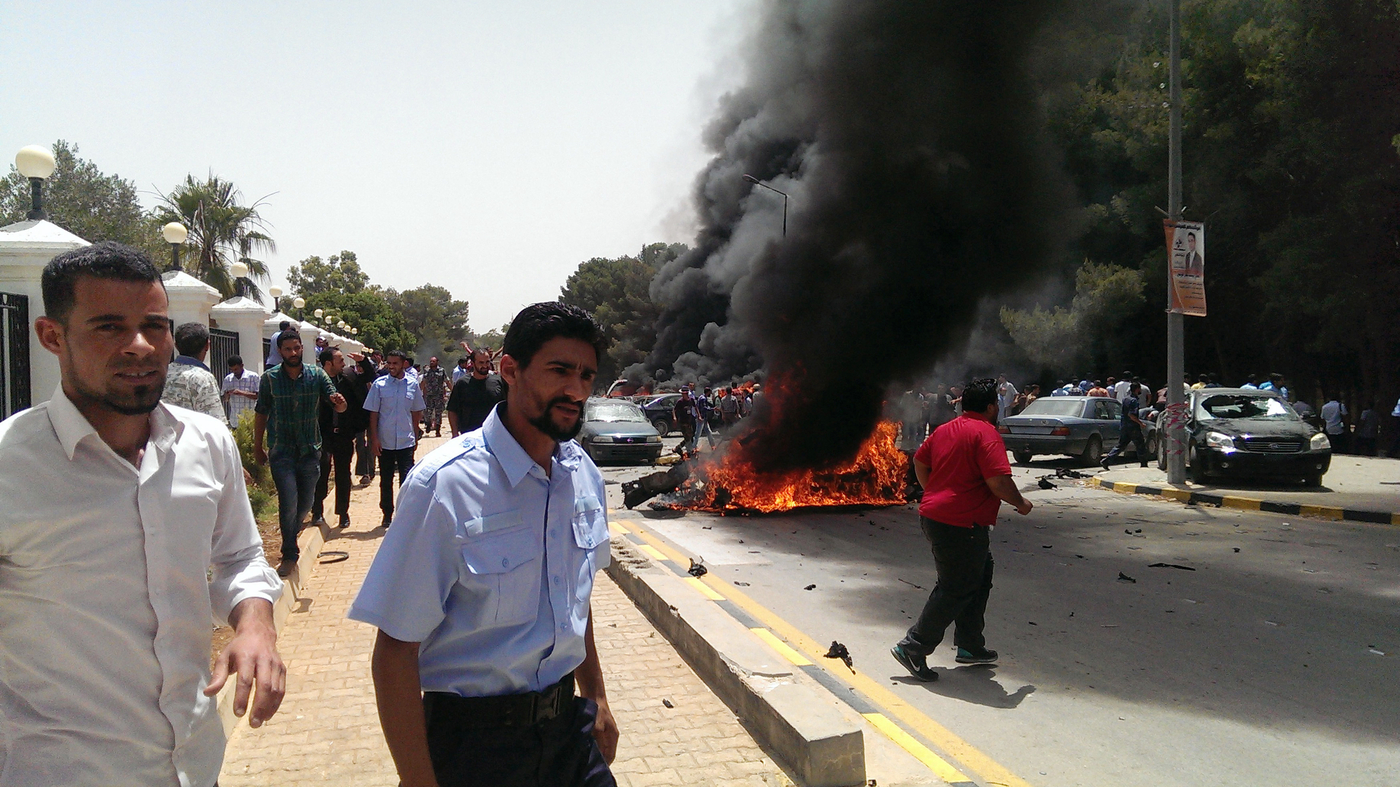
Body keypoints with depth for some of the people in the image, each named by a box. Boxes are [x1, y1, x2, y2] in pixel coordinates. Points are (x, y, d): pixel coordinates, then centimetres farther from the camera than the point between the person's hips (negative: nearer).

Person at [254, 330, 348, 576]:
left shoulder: (316, 375, -2)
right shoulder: (270, 378, -4)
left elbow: (339, 406, -6)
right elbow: (261, 413, 5)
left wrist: (339, 402, -31)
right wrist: (257, 447, 8)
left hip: (310, 450, 2)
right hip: (282, 451, -2)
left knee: (306, 502, 13)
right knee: (288, 503, -10)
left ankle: (291, 537, 41)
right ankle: (289, 554, 5)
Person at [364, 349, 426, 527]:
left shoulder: (413, 384, 1)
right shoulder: (379, 384, -3)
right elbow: (373, 413, -1)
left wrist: (416, 436, 9)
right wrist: (374, 438, -5)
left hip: (406, 441, 0)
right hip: (384, 442, 0)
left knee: (407, 479, -3)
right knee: (386, 481, 11)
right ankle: (387, 514, 23)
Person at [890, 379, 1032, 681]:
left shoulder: (944, 430, 12)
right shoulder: (986, 433, -14)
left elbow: (919, 462, 20)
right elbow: (998, 480, -21)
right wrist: (1020, 503, -4)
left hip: (933, 516, 10)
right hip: (961, 525, -10)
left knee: (980, 577, 21)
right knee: (955, 591, 0)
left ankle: (970, 646, 27)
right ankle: (913, 647, 1)